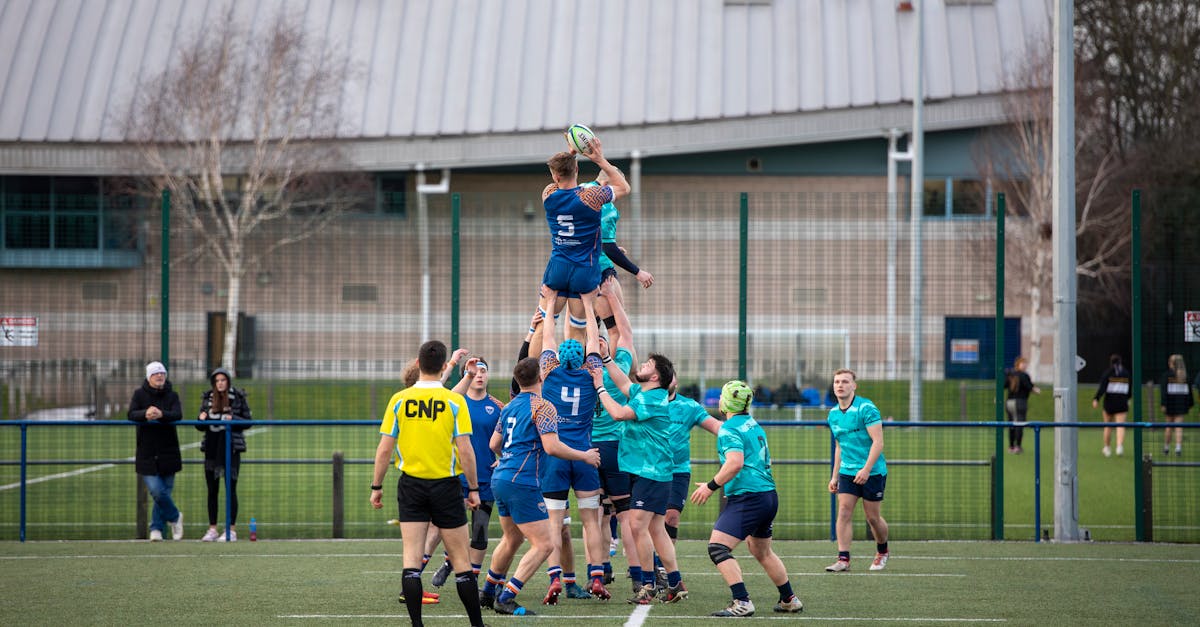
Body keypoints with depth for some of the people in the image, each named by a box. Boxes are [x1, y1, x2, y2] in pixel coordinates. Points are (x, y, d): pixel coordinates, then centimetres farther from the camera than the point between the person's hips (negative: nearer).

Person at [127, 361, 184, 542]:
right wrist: (145, 414, -33)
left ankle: (156, 528, 17)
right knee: (156, 491, -10)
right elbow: (131, 414, -11)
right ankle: (174, 517, 14)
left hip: (168, 452, 1)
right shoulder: (139, 394, 4)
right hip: (147, 453, -1)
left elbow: (178, 415, -13)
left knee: (164, 491, 3)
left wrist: (161, 415, -34)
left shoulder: (172, 396, 5)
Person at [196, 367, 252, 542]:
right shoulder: (207, 398, 8)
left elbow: (247, 421, 1)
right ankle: (212, 529, 11)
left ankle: (231, 530, -2)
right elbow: (200, 426, 12)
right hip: (212, 448, 3)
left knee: (231, 488, -4)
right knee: (212, 490, 6)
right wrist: (202, 419, -10)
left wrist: (233, 419, -17)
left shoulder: (238, 397, -1)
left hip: (231, 448, -3)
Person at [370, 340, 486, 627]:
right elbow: (465, 450, -9)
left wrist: (376, 487, 8)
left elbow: (384, 449, -2)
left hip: (411, 485, 1)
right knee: (461, 560, 5)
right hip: (446, 485, -1)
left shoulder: (399, 400, -2)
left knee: (412, 558, 1)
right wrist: (473, 488, 0)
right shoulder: (454, 401, -7)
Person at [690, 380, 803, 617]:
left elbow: (735, 463, -24)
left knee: (717, 547, -14)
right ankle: (789, 600, 34)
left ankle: (742, 602, -25)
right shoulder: (753, 424, 17)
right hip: (769, 494, 9)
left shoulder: (729, 429, -9)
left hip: (747, 497, -9)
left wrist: (711, 486, -15)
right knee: (762, 551, 25)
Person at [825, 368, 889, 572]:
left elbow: (878, 442, -17)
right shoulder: (833, 414, 9)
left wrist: (866, 469, -25)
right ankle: (843, 559, -11)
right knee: (844, 512, -9)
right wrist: (835, 476, 17)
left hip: (872, 472, -5)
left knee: (872, 517, 2)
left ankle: (882, 551, 27)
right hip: (847, 472, 5)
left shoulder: (866, 408, -13)